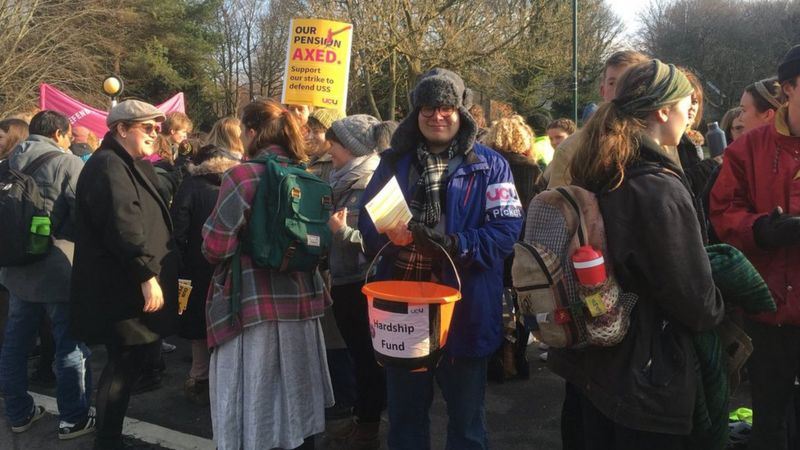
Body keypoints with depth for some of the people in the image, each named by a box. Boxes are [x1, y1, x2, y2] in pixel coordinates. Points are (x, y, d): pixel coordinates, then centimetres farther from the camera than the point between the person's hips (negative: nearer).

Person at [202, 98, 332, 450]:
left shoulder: (242, 176, -12)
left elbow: (216, 247, -14)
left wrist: (211, 232, 7)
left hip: (254, 303, -6)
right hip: (300, 299, 6)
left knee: (253, 407, 5)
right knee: (295, 400, 18)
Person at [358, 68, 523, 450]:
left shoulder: (489, 165, -2)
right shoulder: (394, 162, 8)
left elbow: (507, 228, -10)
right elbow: (367, 219, 6)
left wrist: (457, 244, -25)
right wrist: (388, 234, -16)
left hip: (463, 306, -3)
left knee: (465, 413, 14)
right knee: (405, 411, 18)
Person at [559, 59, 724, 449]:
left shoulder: (593, 178, 0)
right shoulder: (661, 189, -24)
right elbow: (695, 300, -20)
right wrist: (717, 310, 3)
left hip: (589, 358, 8)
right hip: (646, 373, -8)